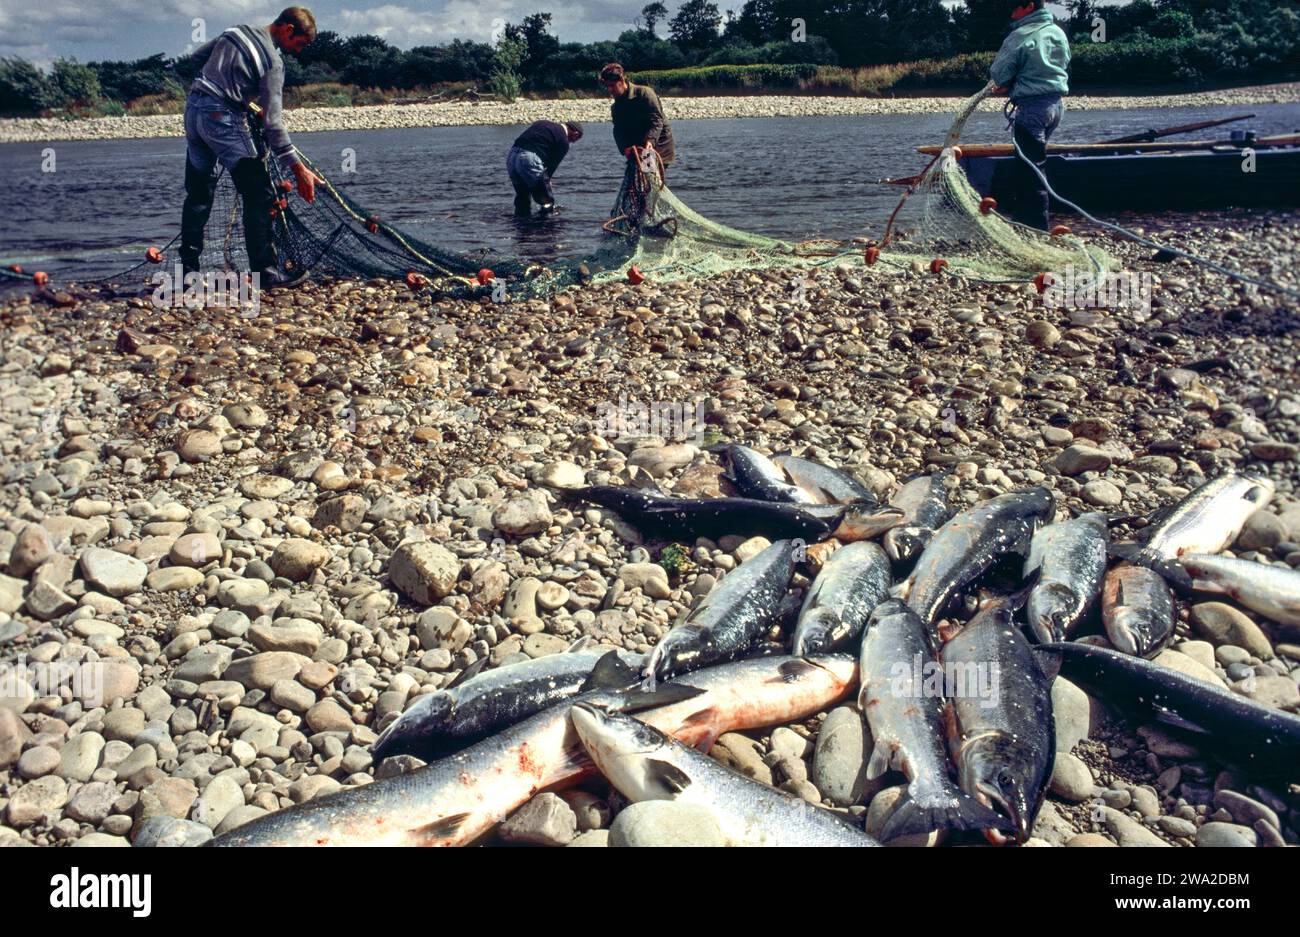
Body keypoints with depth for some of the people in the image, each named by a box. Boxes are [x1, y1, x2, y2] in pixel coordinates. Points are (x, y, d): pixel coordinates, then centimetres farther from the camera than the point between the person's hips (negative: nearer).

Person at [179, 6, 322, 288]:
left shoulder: (236, 31, 13)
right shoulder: (272, 61, -11)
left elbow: (198, 56, 24)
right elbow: (272, 122, -17)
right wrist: (299, 169, -18)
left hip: (193, 109, 8)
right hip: (222, 117, -8)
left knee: (198, 194, 14)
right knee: (258, 194, -4)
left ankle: (188, 268, 16)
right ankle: (265, 271, -7)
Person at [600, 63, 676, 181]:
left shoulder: (644, 93, -10)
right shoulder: (616, 107, 11)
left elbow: (657, 120, -20)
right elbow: (619, 131, -1)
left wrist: (650, 140, -38)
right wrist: (625, 148, -24)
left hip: (658, 148, -7)